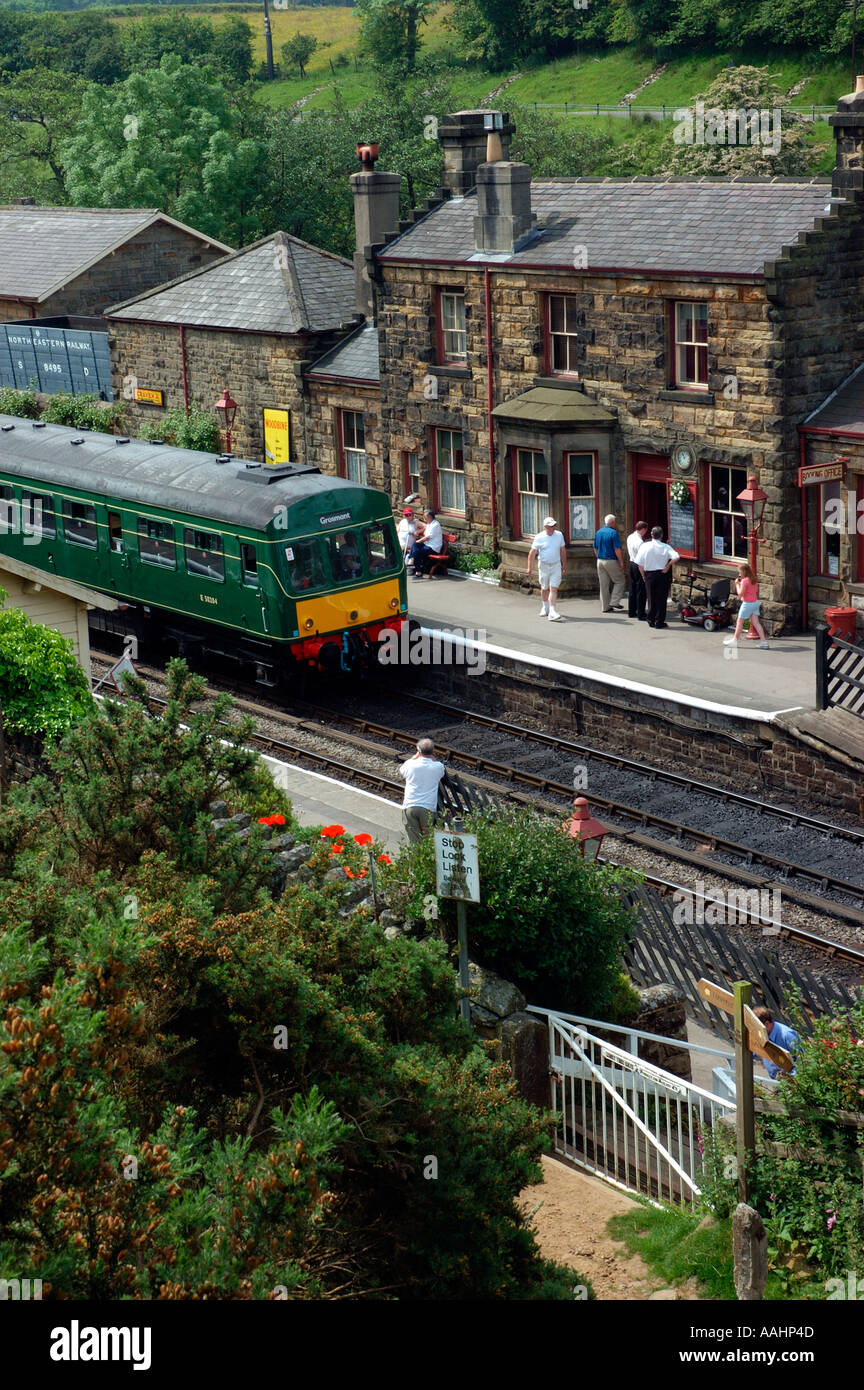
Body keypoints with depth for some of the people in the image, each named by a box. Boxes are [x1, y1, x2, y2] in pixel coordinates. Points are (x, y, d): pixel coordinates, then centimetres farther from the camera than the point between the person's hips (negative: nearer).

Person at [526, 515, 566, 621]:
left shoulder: (559, 535, 1)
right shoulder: (539, 537, -8)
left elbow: (563, 551, 12)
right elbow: (532, 553, -4)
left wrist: (564, 565, 15)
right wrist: (529, 568, -7)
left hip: (556, 565, 1)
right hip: (543, 565, -1)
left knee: (554, 589, -9)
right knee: (544, 589, 13)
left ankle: (552, 613, -15)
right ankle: (544, 608, 35)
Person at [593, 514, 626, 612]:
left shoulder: (598, 533, 8)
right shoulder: (613, 533, -13)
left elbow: (595, 549, 14)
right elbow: (617, 550, -16)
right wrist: (621, 562, -10)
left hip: (600, 561, 7)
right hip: (611, 561, -7)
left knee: (603, 584, 8)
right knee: (619, 581, 8)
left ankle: (605, 606, 11)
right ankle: (614, 602, -1)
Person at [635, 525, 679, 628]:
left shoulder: (644, 546, -5)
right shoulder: (665, 547, -8)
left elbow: (640, 564, -3)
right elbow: (676, 557, -20)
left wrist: (643, 576, 10)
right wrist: (668, 566, -7)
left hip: (649, 575, 1)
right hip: (662, 574, -1)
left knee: (651, 598, 12)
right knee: (661, 598, 6)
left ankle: (651, 621, 17)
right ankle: (660, 622, 7)